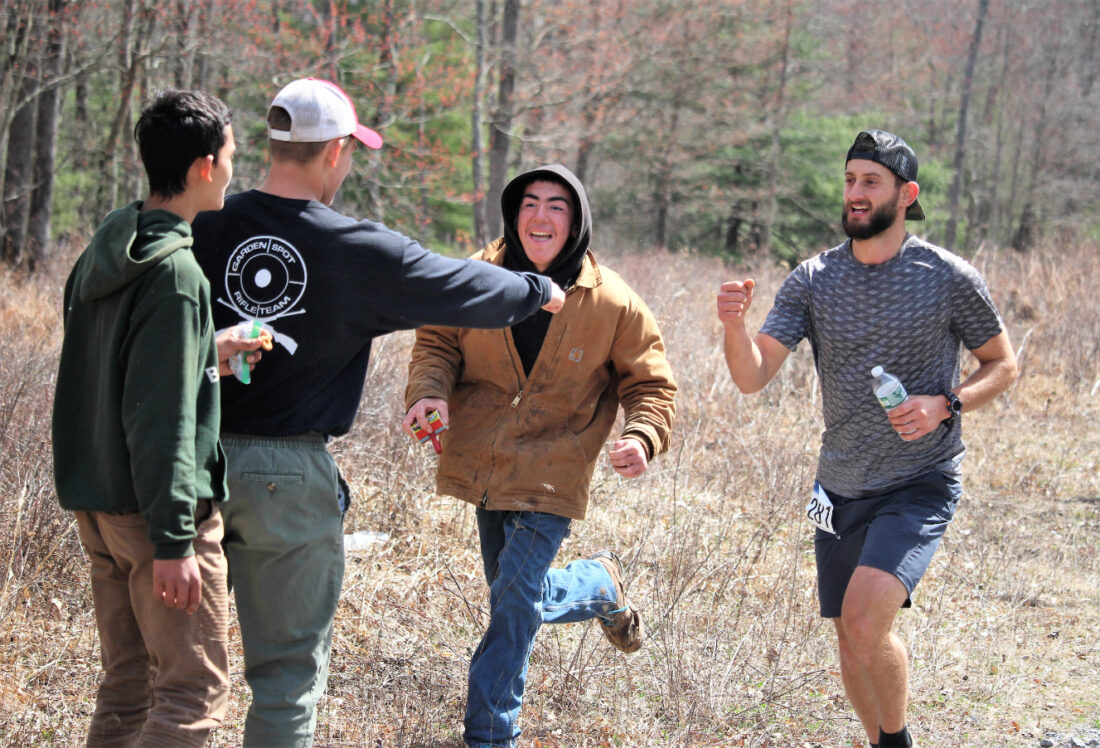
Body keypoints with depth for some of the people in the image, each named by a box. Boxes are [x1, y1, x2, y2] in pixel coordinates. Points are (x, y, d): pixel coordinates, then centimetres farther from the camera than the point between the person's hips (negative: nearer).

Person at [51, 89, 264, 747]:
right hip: (156, 507, -9)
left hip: (98, 505, 9)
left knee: (128, 687, 15)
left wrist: (205, 357, 20)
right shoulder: (176, 272, -18)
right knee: (196, 691, -4)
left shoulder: (101, 255, 10)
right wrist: (173, 540, -21)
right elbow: (160, 420, -21)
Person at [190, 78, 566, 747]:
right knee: (289, 667, 7)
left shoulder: (206, 227, -1)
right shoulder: (358, 251, -8)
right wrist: (539, 291, 21)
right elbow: (465, 288, 4)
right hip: (287, 476, -4)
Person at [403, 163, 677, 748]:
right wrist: (428, 391, -17)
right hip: (483, 469, 4)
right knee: (513, 598, 19)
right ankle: (602, 588, 48)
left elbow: (649, 384, -1)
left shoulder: (612, 304, -8)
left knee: (515, 604, -11)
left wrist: (643, 437, -21)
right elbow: (437, 343, 5)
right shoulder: (475, 278, -3)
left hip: (551, 478, -4)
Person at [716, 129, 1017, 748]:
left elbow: (1003, 364, 5)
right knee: (853, 644, 12)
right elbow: (753, 377, -9)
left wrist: (947, 405, -14)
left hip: (921, 486, -4)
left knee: (865, 617, -23)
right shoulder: (813, 280, -1)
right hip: (841, 488, 4)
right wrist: (734, 326, -30)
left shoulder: (950, 279, -8)